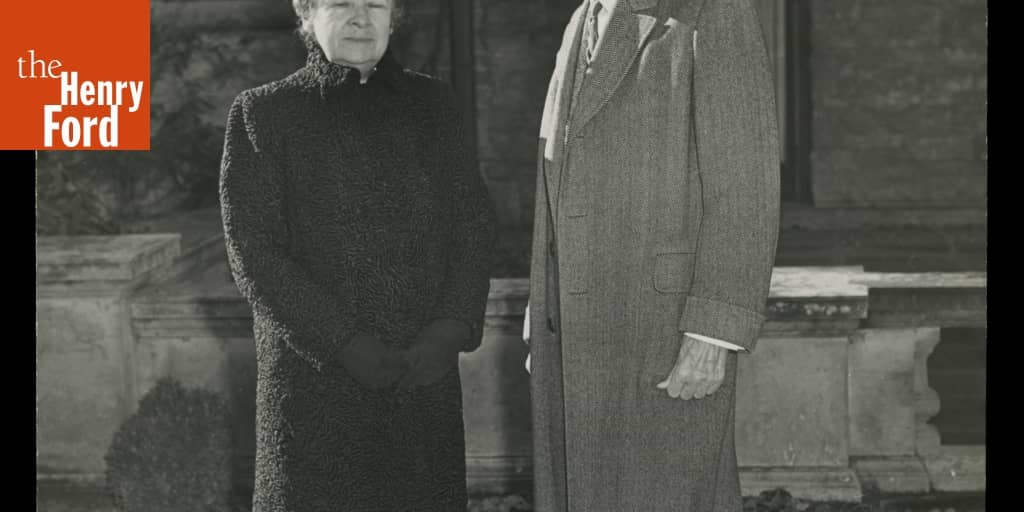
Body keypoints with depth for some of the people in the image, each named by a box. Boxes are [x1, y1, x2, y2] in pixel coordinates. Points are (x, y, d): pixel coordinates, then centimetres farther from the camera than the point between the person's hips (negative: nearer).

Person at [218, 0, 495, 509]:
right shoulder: (261, 114, 0)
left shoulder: (431, 104, 10)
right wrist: (342, 342, -15)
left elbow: (475, 224, 7)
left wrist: (452, 327, -8)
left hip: (425, 378, 3)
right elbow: (253, 254, -6)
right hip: (315, 383, -2)